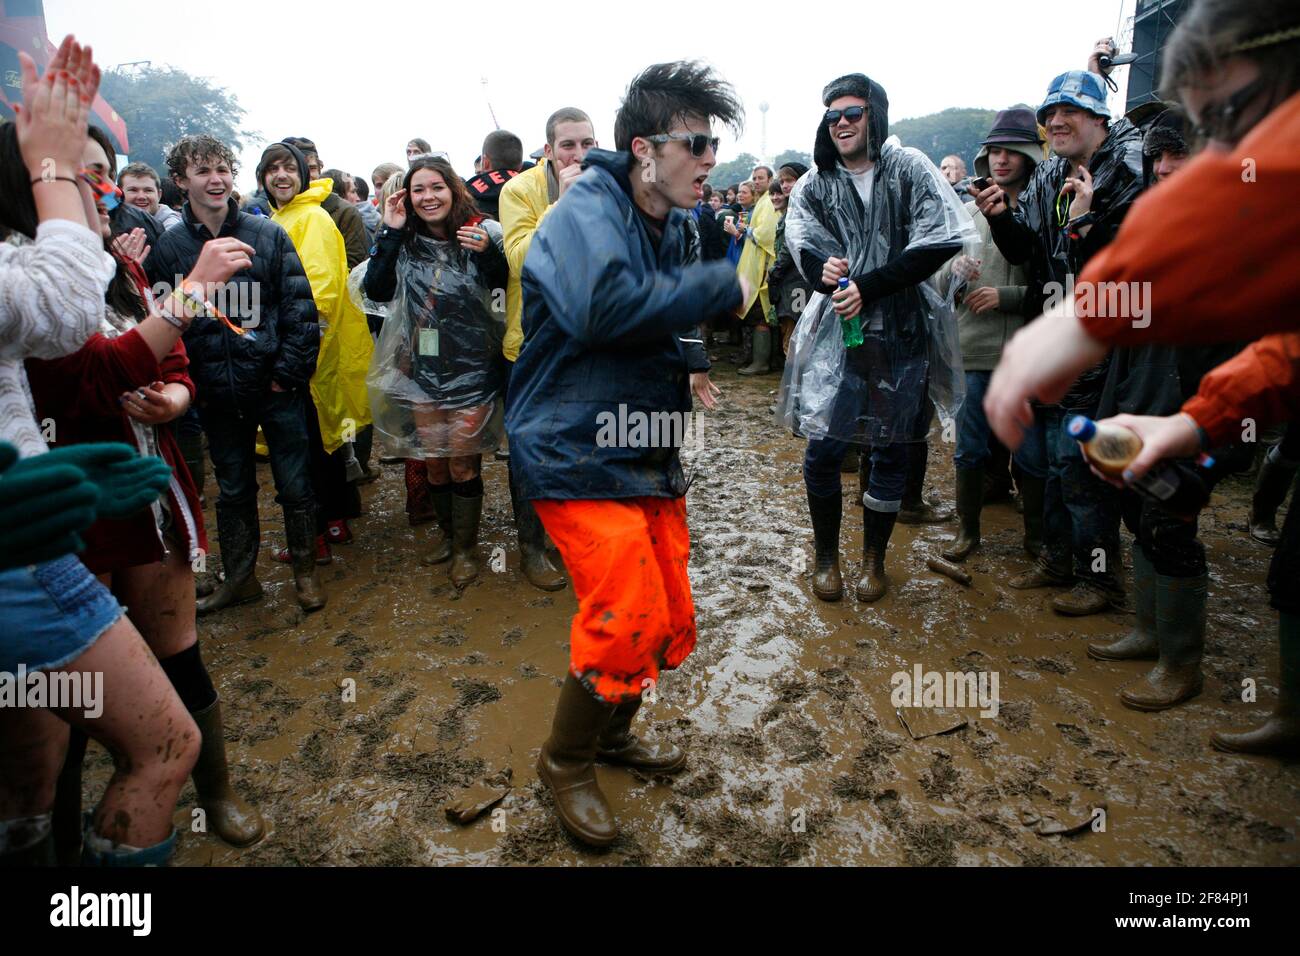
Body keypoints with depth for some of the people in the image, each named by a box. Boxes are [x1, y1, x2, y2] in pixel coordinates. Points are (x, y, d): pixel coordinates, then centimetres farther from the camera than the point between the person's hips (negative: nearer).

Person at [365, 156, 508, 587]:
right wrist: (390, 233, -10)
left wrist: (487, 253, -21)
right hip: (422, 369, 4)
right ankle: (445, 529, 36)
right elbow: (377, 290, -6)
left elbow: (506, 286, -3)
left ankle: (466, 546, 18)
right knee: (433, 458, 13)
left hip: (471, 368, -3)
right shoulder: (405, 242, 3)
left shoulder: (482, 233, -5)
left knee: (463, 461, 1)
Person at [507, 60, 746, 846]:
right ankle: (567, 761, 17)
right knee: (627, 619, -12)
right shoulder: (586, 212, -14)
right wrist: (720, 286, -25)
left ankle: (614, 731, 40)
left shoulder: (670, 227, 14)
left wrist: (689, 368, 7)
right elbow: (605, 306, -36)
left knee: (670, 616, 13)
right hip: (580, 455, -9)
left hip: (651, 454, 9)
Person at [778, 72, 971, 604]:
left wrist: (868, 286, -17)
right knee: (823, 448, -5)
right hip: (838, 328, 1)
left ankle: (874, 560, 26)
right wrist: (823, 269, -30)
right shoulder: (814, 186, 8)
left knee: (890, 451, 8)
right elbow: (805, 246, -6)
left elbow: (937, 244, -8)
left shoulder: (911, 171, 2)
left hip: (902, 333, 0)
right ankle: (826, 557, 18)